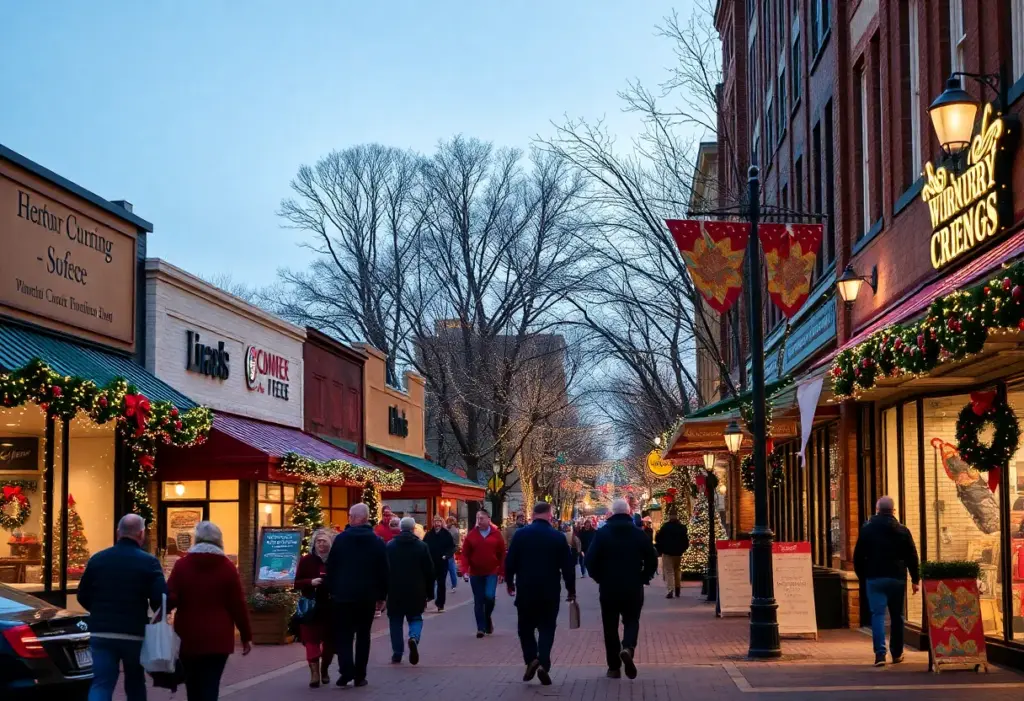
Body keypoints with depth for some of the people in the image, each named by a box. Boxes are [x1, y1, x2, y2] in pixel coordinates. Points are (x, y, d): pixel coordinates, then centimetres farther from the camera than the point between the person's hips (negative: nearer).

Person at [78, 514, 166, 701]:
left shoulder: (97, 559, 4)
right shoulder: (148, 562, -8)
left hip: (101, 633, 2)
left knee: (101, 684, -2)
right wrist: (157, 617, 7)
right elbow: (161, 600, -16)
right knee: (135, 683, 17)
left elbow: (83, 597, 9)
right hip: (134, 633, -2)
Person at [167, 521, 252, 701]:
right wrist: (246, 636, 5)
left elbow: (170, 599, -8)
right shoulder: (227, 567, 0)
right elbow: (238, 605, -1)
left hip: (188, 637, 1)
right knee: (210, 686, -3)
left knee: (193, 686, 16)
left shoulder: (182, 565, 0)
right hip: (218, 638, -1)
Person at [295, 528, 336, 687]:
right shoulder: (307, 560, -2)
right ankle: (314, 673, -9)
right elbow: (297, 583, -1)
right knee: (312, 639, -8)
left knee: (330, 640, 10)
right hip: (312, 607, -2)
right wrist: (310, 582, -19)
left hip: (331, 607, 2)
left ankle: (324, 669, 32)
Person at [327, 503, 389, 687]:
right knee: (363, 635, 10)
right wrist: (382, 595, 8)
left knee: (343, 635, 5)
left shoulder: (340, 539, -4)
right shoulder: (377, 542, -1)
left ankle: (347, 671, -12)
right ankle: (360, 675, 9)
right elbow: (383, 571, 0)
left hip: (343, 595, -1)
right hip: (367, 596, 1)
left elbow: (331, 567, -2)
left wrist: (332, 590, 7)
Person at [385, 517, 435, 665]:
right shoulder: (422, 546, -1)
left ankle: (397, 654, 9)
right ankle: (414, 638, -18)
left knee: (396, 621, 11)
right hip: (416, 592, 0)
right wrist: (429, 593, 9)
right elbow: (429, 571, 0)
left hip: (395, 592, 0)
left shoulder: (390, 546, 0)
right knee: (415, 618, 13)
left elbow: (384, 570, 1)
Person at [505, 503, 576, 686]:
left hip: (525, 590, 0)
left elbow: (510, 562, -3)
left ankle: (531, 659, -5)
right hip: (550, 592, 0)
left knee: (526, 628, 13)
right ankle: (543, 664, -8)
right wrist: (571, 590, 10)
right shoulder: (559, 537, -3)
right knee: (546, 628, 6)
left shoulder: (520, 534, -3)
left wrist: (510, 583, 12)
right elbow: (568, 566, -2)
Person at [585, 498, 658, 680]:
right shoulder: (638, 533, 0)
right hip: (633, 588, 1)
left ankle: (614, 667, 9)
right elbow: (652, 559, -2)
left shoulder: (602, 533, -4)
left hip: (608, 588, -1)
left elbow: (591, 560, -9)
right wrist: (643, 578, 10)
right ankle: (628, 648, -17)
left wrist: (600, 578, 6)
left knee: (610, 626, 9)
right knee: (631, 621, 13)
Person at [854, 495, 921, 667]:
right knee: (896, 616, 13)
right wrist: (915, 579, 10)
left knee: (878, 614, -4)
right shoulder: (902, 530, 3)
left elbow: (858, 556, 3)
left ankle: (880, 653, -17)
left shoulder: (867, 529, 1)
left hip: (875, 578, -1)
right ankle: (897, 653, 19)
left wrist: (862, 576, 14)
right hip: (897, 578, 1)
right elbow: (912, 557, 3)